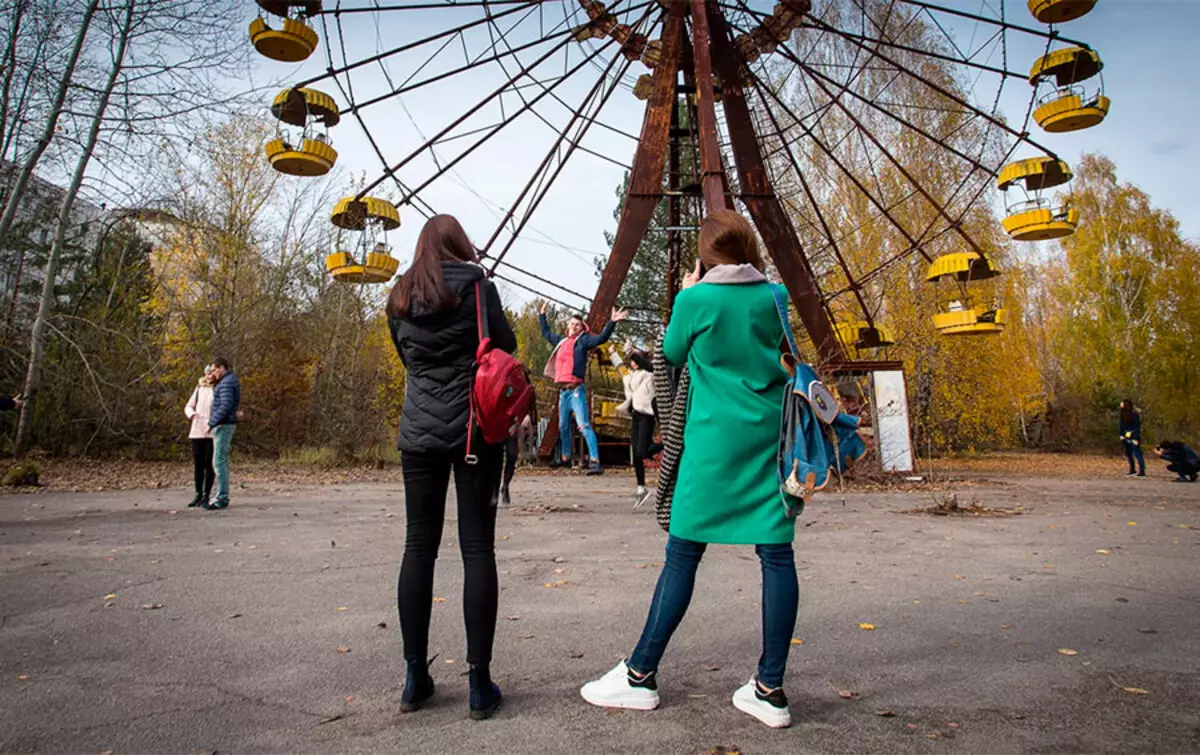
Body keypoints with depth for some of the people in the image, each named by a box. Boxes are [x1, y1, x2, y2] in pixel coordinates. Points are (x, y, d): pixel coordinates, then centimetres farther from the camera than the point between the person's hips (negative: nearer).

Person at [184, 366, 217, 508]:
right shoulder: (199, 389, 15)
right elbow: (188, 407, 16)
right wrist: (191, 413, -6)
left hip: (213, 432, -4)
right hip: (197, 432, 4)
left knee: (209, 464, -4)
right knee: (197, 464, 6)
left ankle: (206, 496, 1)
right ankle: (198, 494, 15)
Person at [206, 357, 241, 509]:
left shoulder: (226, 383, -16)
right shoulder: (230, 380, 18)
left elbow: (225, 406, -25)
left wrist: (211, 424, -23)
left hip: (223, 425, -11)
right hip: (224, 425, 11)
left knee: (219, 462, -11)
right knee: (222, 462, 11)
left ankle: (222, 499, -10)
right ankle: (223, 497, 15)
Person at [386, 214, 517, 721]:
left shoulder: (399, 297, 10)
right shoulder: (473, 282, -2)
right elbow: (506, 345, 0)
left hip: (419, 432, 4)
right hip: (474, 430, -3)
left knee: (419, 547, 8)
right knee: (477, 548, 0)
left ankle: (415, 677, 15)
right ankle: (479, 682, 6)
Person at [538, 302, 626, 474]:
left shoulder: (583, 341, 1)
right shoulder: (561, 341, 18)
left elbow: (602, 338, -13)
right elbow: (546, 332, 36)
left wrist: (612, 322, -25)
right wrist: (542, 314, 41)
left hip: (576, 389, -7)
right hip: (563, 390, 7)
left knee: (583, 425, -17)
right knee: (563, 427, 17)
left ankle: (595, 461, -24)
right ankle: (566, 458, 32)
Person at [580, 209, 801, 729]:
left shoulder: (696, 299, -6)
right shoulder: (774, 296, 6)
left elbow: (672, 354, 9)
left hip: (716, 438, -4)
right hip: (771, 434, 5)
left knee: (683, 553, 1)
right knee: (776, 553, 4)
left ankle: (640, 676, 11)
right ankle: (770, 689, 10)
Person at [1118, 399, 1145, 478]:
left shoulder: (1134, 414, -15)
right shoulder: (1123, 414, 4)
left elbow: (1137, 427, -15)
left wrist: (1136, 438, -17)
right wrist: (1121, 435, 4)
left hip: (1134, 437, -8)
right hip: (1126, 437, 8)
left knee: (1137, 453, -7)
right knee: (1128, 454, 12)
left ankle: (1142, 471, -4)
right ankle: (1132, 471, 22)